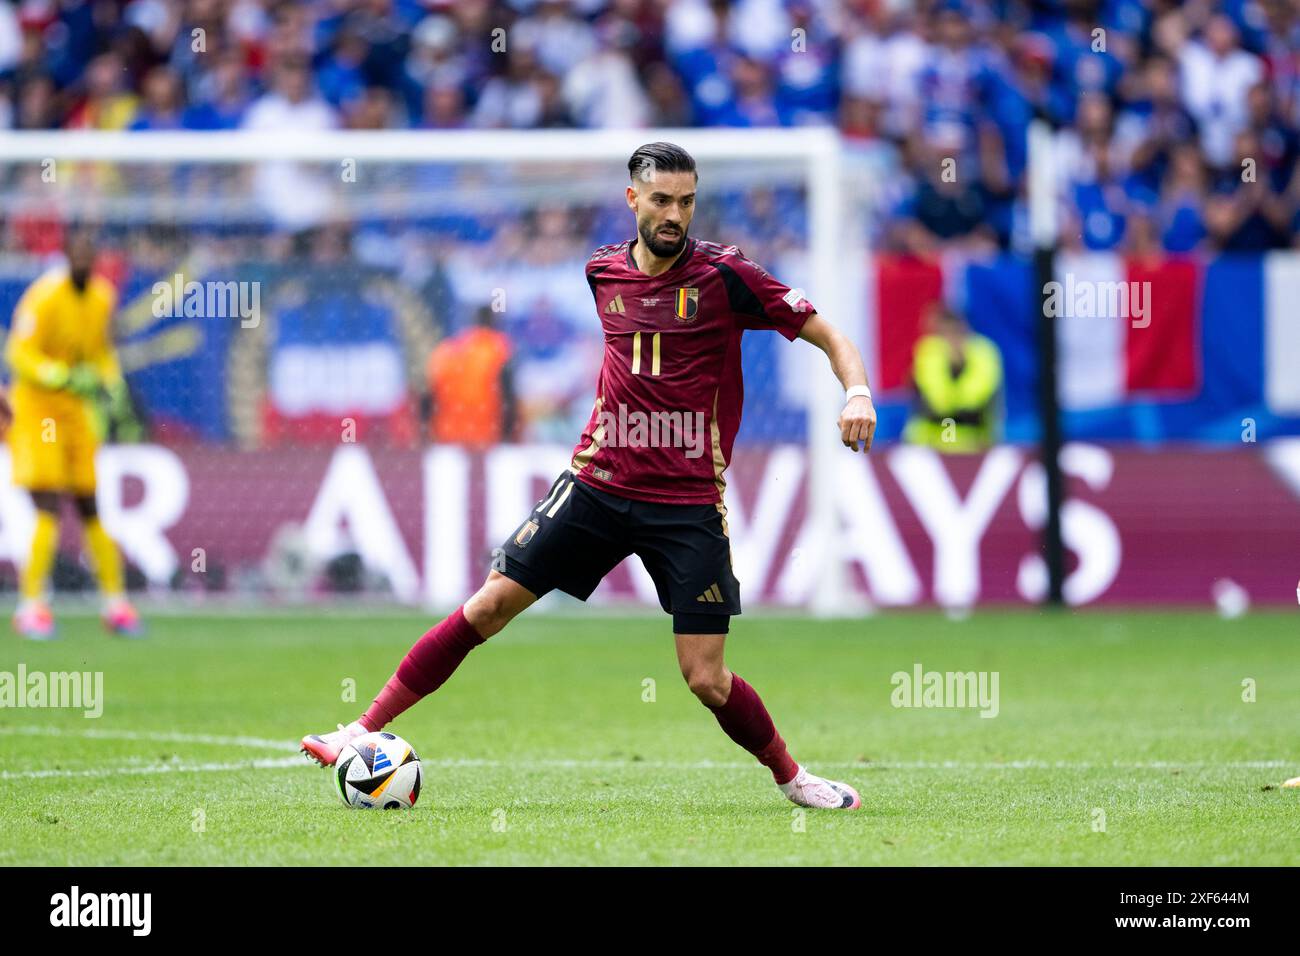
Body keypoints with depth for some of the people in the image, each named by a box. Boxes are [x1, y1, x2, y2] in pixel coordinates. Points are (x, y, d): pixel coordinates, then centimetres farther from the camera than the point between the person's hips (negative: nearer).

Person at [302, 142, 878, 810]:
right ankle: (366, 732, 3)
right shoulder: (604, 271, 5)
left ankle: (789, 775, 19)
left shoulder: (725, 275, -8)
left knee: (706, 679, -7)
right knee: (491, 605, -4)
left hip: (689, 504, -3)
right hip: (599, 482, 3)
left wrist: (857, 393, -22)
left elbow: (828, 336, -4)